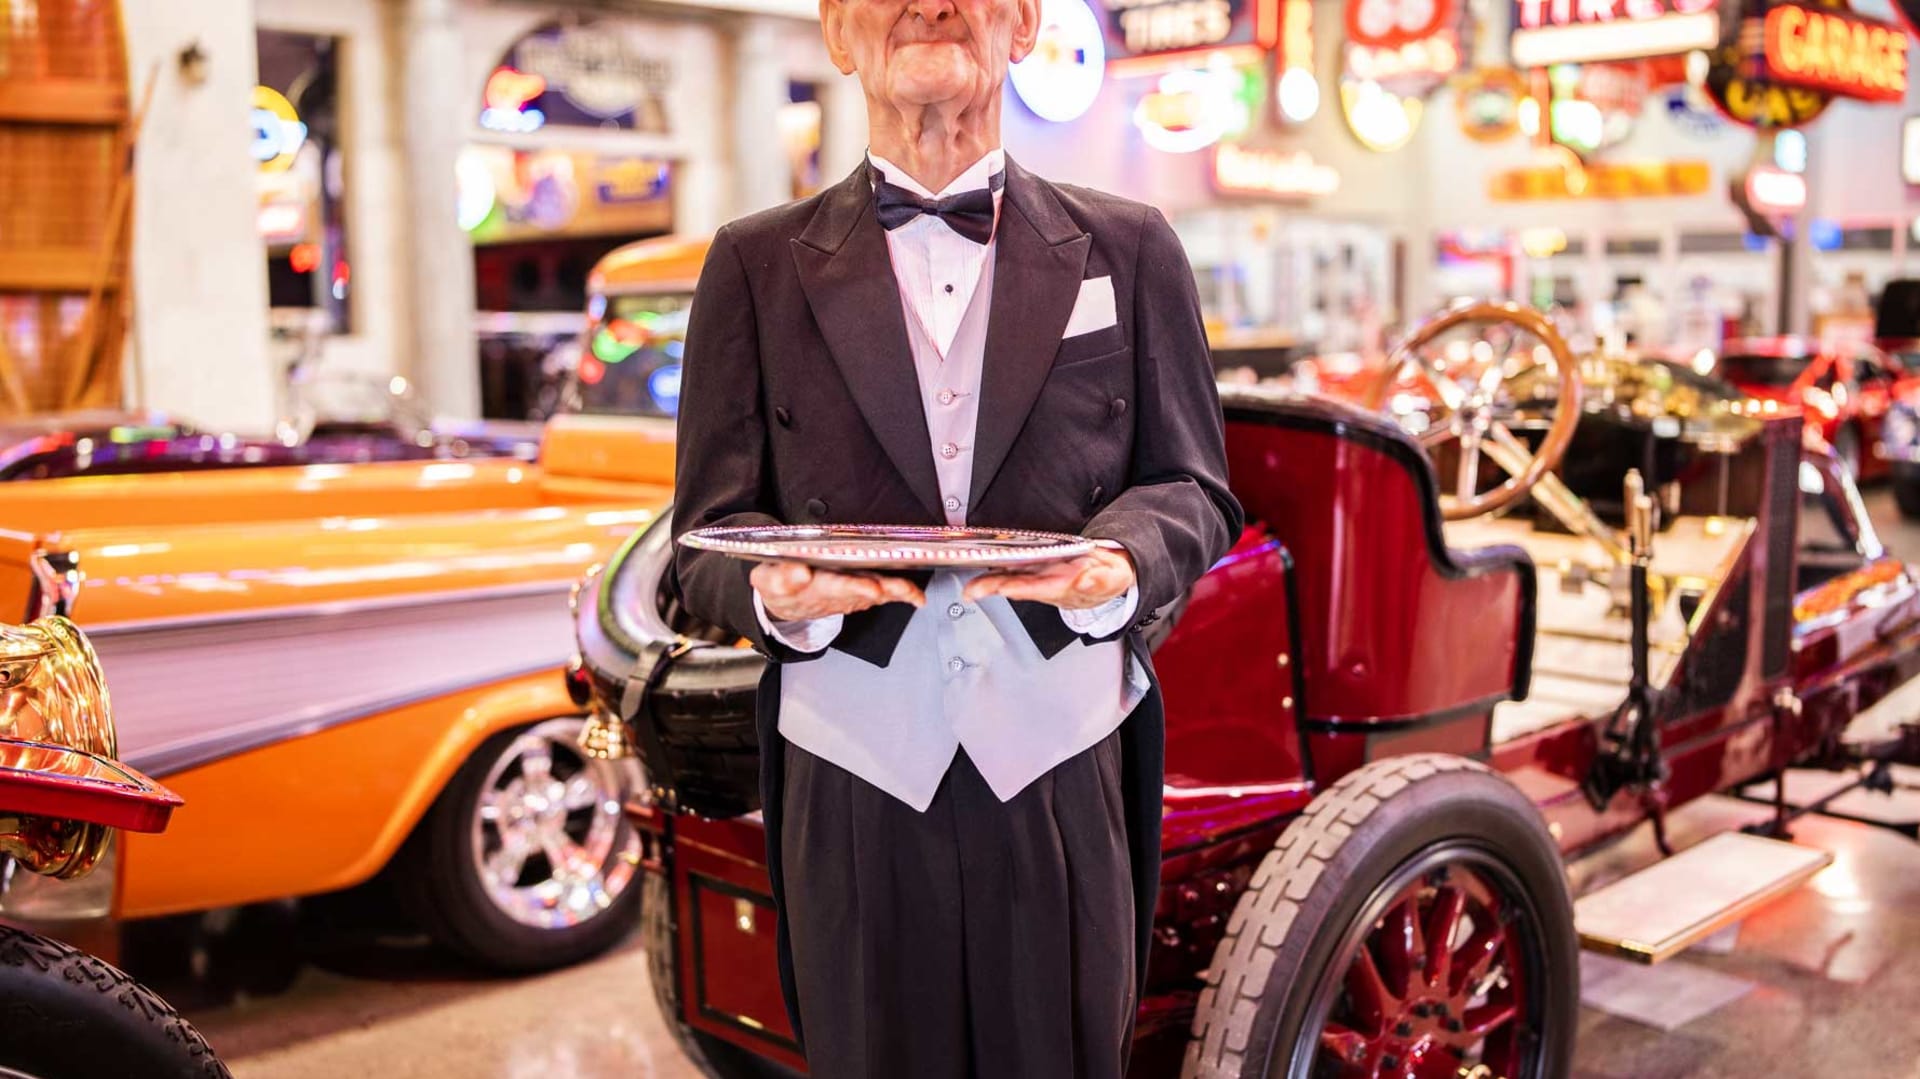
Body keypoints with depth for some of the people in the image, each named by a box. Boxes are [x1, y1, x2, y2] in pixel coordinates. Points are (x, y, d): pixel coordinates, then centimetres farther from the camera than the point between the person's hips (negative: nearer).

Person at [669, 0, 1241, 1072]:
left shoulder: (1129, 250, 10)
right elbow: (709, 533, 4)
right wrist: (777, 591, -19)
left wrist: (1121, 563, -15)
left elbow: (1192, 492, 8)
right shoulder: (757, 263, 7)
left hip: (1067, 782, 1)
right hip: (855, 795, 0)